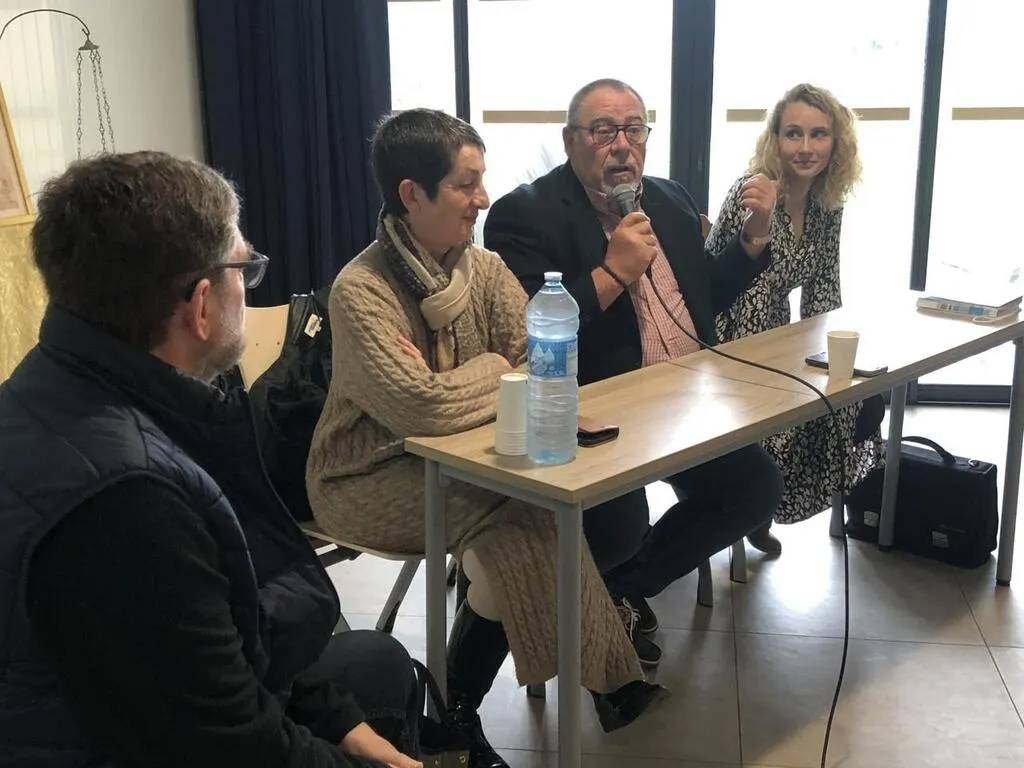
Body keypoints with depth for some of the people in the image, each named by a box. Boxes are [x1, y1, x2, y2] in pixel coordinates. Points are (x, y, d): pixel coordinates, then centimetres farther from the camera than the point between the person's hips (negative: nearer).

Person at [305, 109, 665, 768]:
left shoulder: (485, 268, -1)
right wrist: (491, 369, -13)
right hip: (372, 477, -6)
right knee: (513, 516, -26)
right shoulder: (361, 289, -20)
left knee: (539, 499, -22)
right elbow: (420, 409, -30)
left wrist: (450, 387, -22)